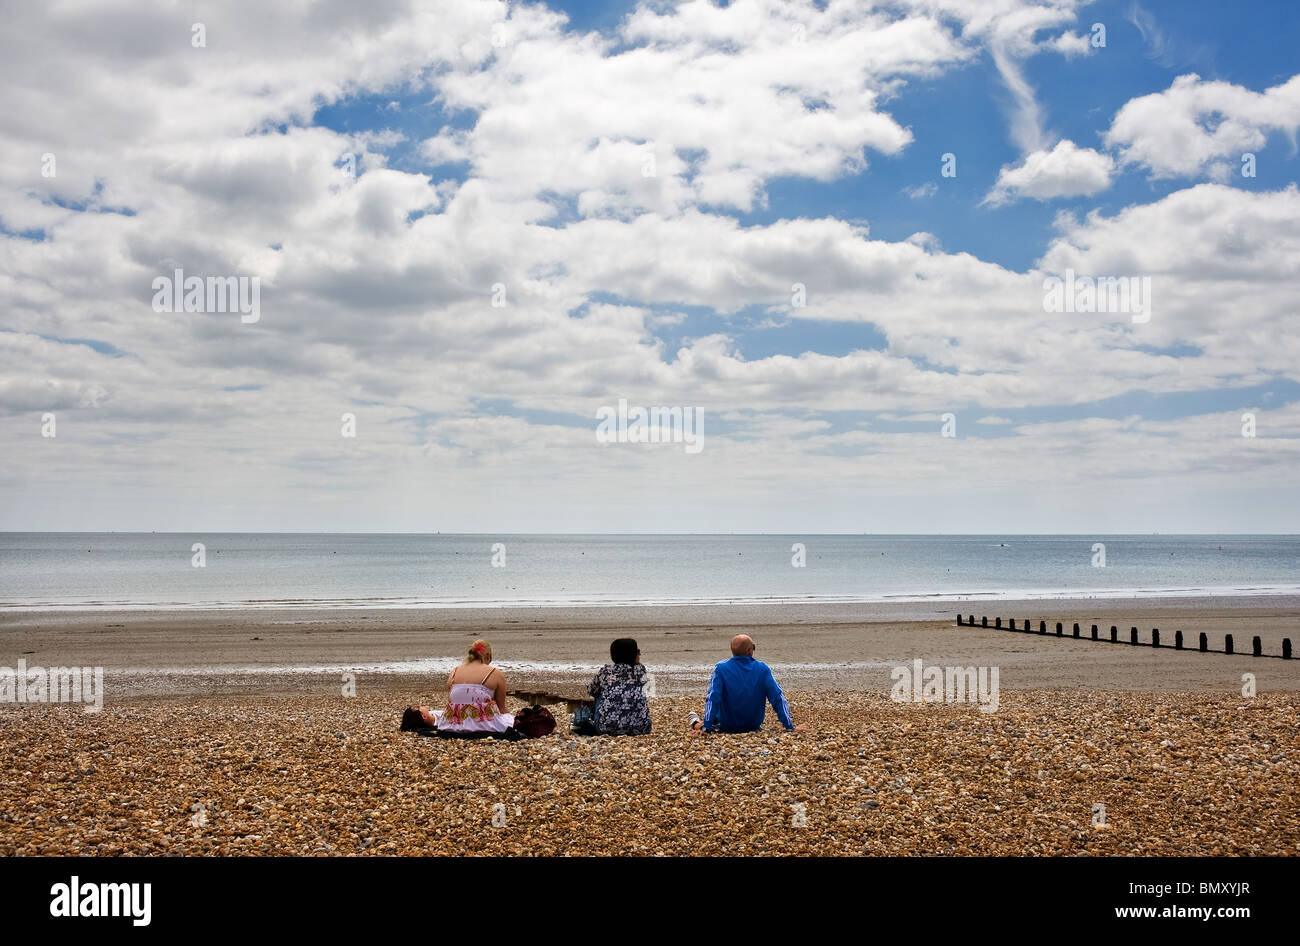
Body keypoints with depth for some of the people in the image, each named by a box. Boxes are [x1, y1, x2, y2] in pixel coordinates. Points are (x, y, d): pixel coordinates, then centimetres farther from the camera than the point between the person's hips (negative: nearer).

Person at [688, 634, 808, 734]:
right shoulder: (763, 669, -12)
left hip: (726, 727, -2)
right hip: (754, 727, 2)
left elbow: (713, 698, -23)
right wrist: (790, 727, -10)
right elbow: (778, 698, -13)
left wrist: (706, 727, -23)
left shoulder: (721, 669, -17)